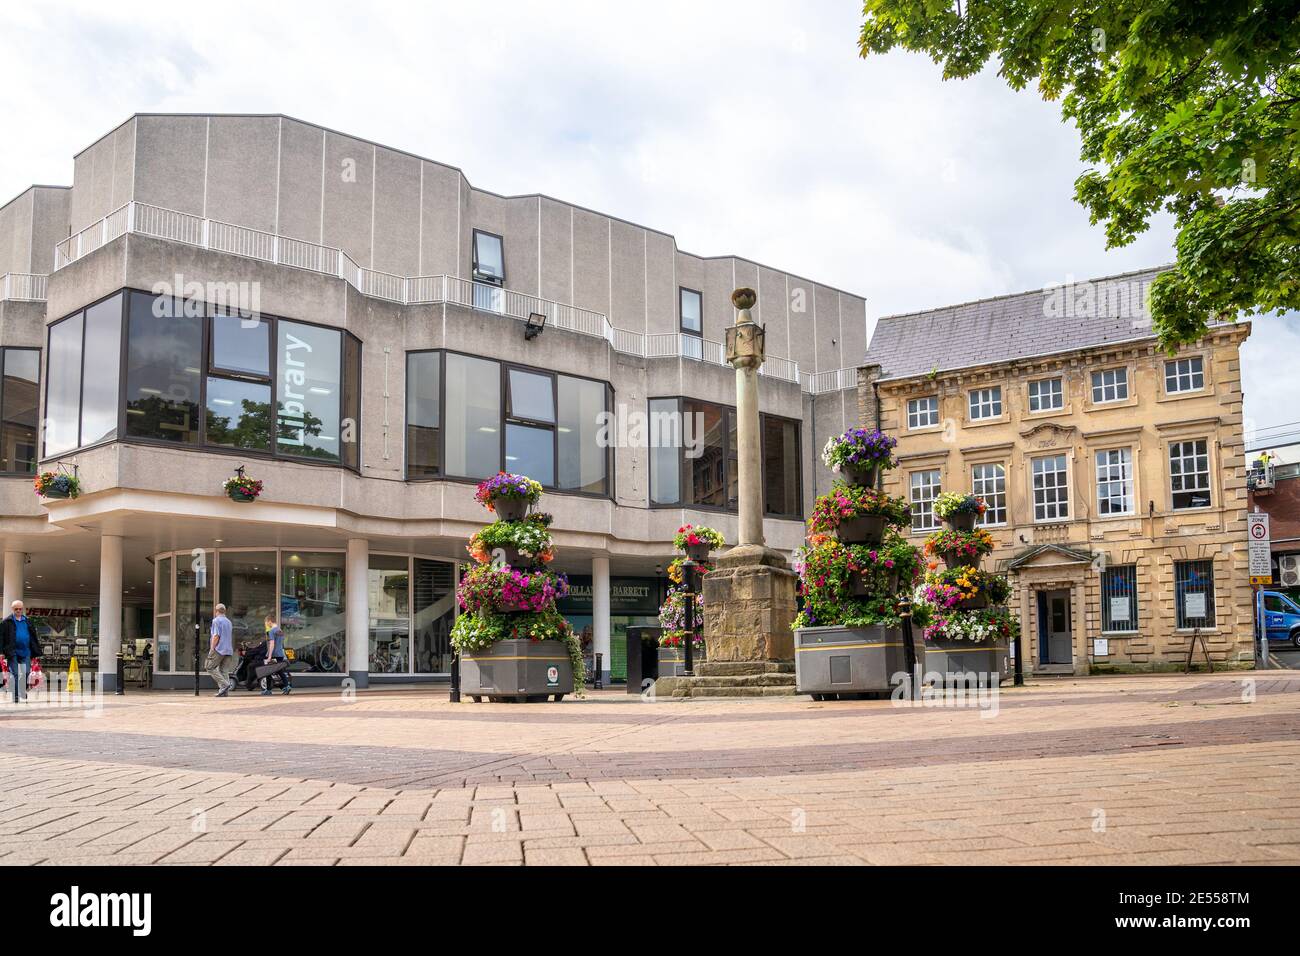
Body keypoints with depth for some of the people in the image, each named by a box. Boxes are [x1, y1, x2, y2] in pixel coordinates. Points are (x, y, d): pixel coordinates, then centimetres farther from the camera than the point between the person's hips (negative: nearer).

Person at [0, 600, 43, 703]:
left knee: (26, 673, 0)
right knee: (15, 675, -1)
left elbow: (34, 637, 15)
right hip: (13, 652, -3)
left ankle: (23, 694, 14)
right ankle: (15, 697, 4)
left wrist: (37, 653, 11)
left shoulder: (28, 621, 12)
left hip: (26, 652, 3)